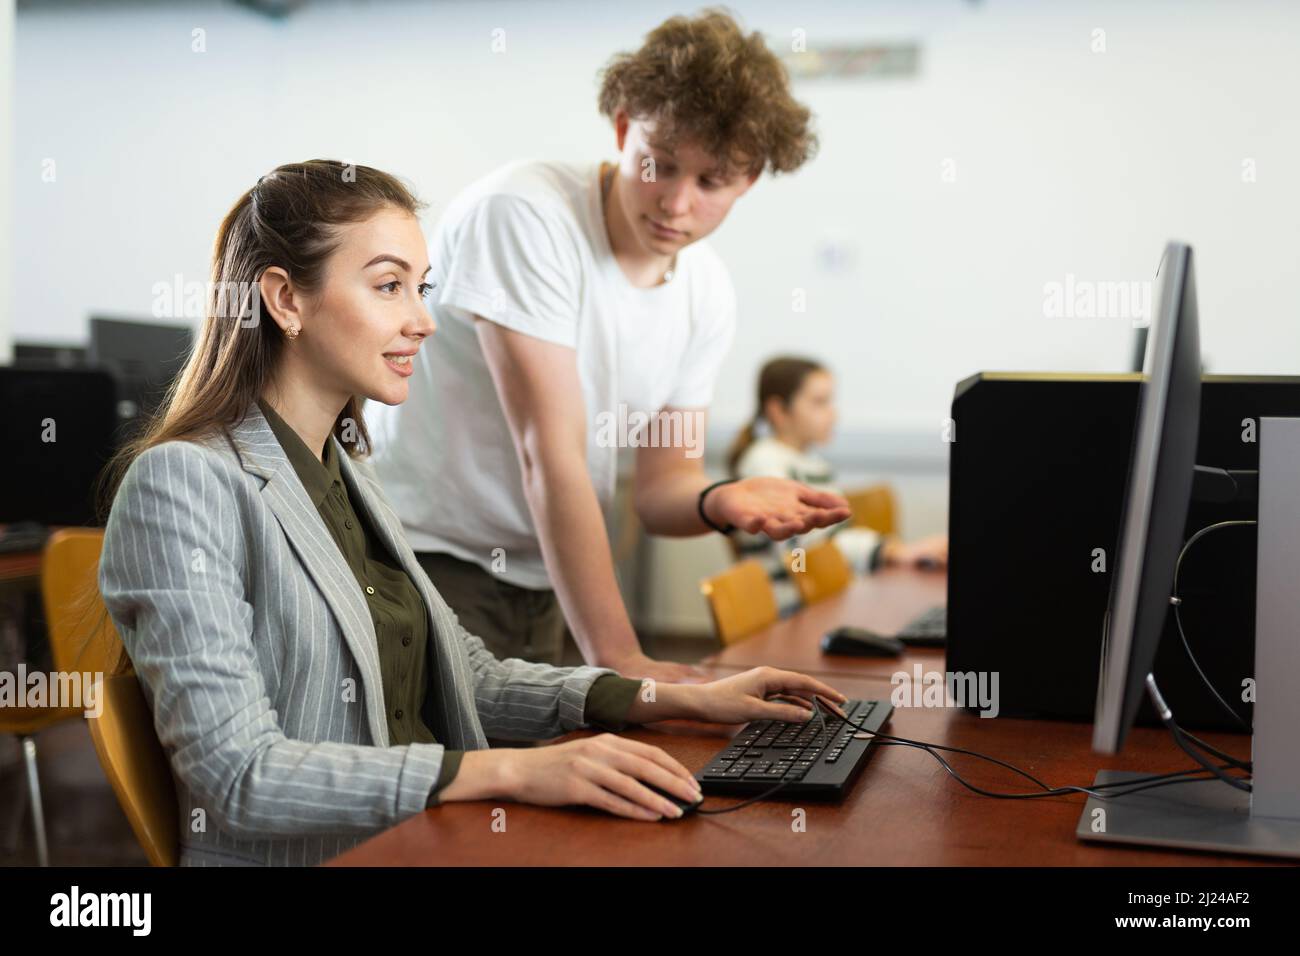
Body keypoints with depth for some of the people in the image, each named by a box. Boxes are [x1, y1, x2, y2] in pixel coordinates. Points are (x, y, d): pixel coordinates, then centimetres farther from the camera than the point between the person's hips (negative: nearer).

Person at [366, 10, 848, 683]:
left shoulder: (709, 292, 0)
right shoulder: (523, 213, -20)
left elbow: (658, 486, 3)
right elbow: (551, 455, -25)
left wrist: (718, 502, -22)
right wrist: (616, 656, -26)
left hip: (534, 581, 6)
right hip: (424, 553, -6)